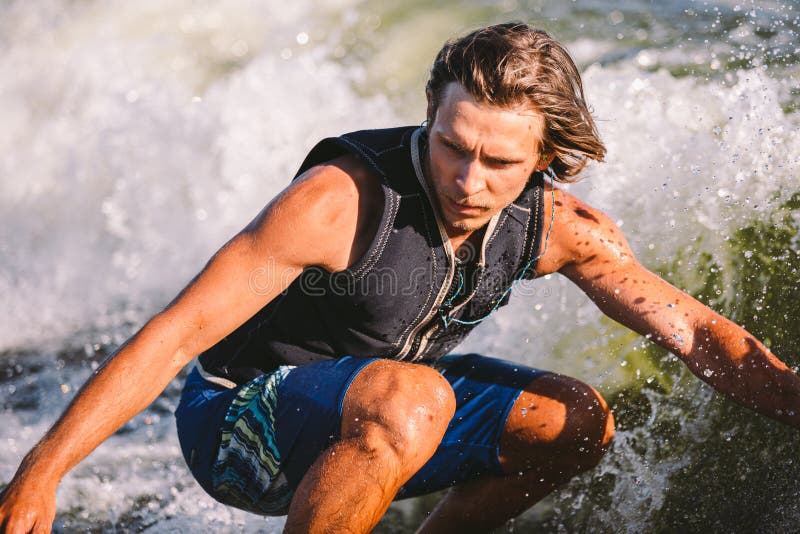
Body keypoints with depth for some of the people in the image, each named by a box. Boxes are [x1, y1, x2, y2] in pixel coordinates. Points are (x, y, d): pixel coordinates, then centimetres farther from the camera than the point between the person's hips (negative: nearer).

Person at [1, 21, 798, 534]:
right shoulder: (342, 199, -31)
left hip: (366, 415, 7)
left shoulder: (554, 228, -13)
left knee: (574, 422, -5)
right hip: (235, 424, -6)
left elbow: (690, 330, -5)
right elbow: (179, 332, -32)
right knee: (413, 398, -36)